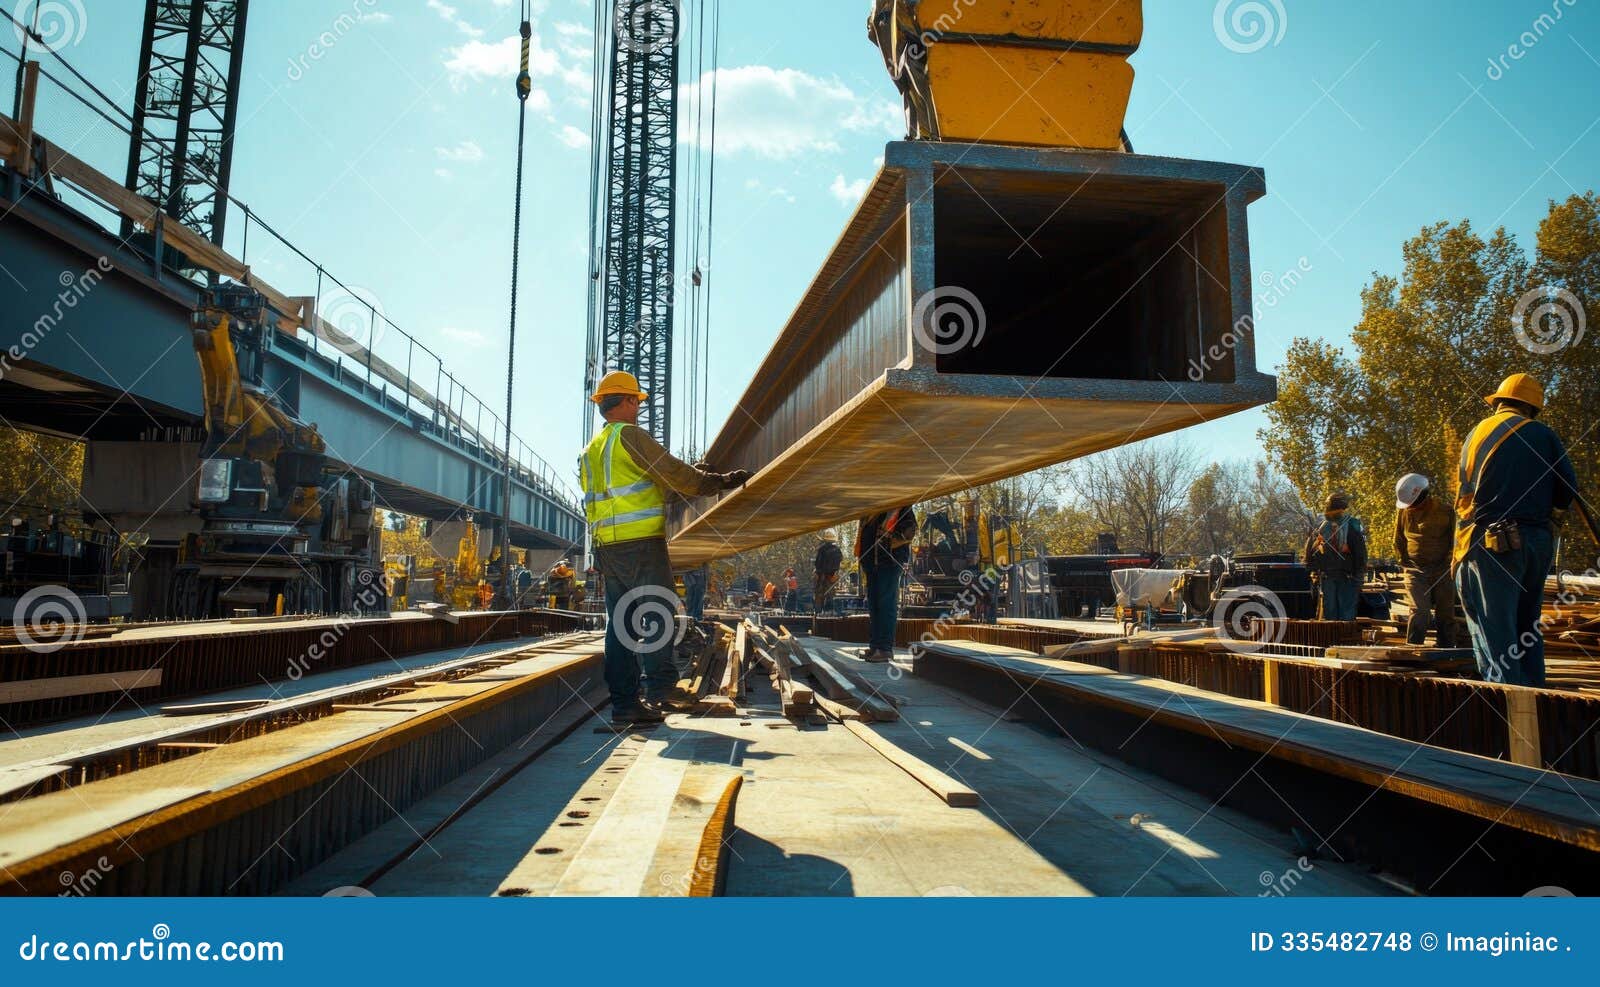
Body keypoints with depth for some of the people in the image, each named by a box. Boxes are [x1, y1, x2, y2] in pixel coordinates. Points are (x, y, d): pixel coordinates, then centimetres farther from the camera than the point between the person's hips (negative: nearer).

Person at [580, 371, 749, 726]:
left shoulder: (591, 450, 20)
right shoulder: (630, 435, -6)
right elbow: (674, 473, -8)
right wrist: (720, 481, -1)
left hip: (606, 547, 8)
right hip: (641, 543, -8)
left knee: (619, 622, 7)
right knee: (659, 613, -3)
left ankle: (624, 703, 8)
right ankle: (660, 687, -9)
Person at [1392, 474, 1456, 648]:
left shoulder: (1445, 510, -6)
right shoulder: (1403, 511, -2)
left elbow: (1454, 540, 4)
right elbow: (1398, 540, 11)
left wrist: (1448, 563, -2)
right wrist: (1404, 562, 5)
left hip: (1443, 570, 1)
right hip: (1416, 570, -1)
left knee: (1446, 615, 7)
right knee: (1420, 611, -15)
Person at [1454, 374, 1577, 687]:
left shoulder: (1475, 434, 7)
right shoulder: (1543, 435, 5)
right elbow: (1567, 493, 2)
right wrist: (1536, 498, 21)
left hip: (1489, 545, -2)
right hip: (1537, 542, 2)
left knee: (1494, 636, -5)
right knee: (1527, 630, 17)